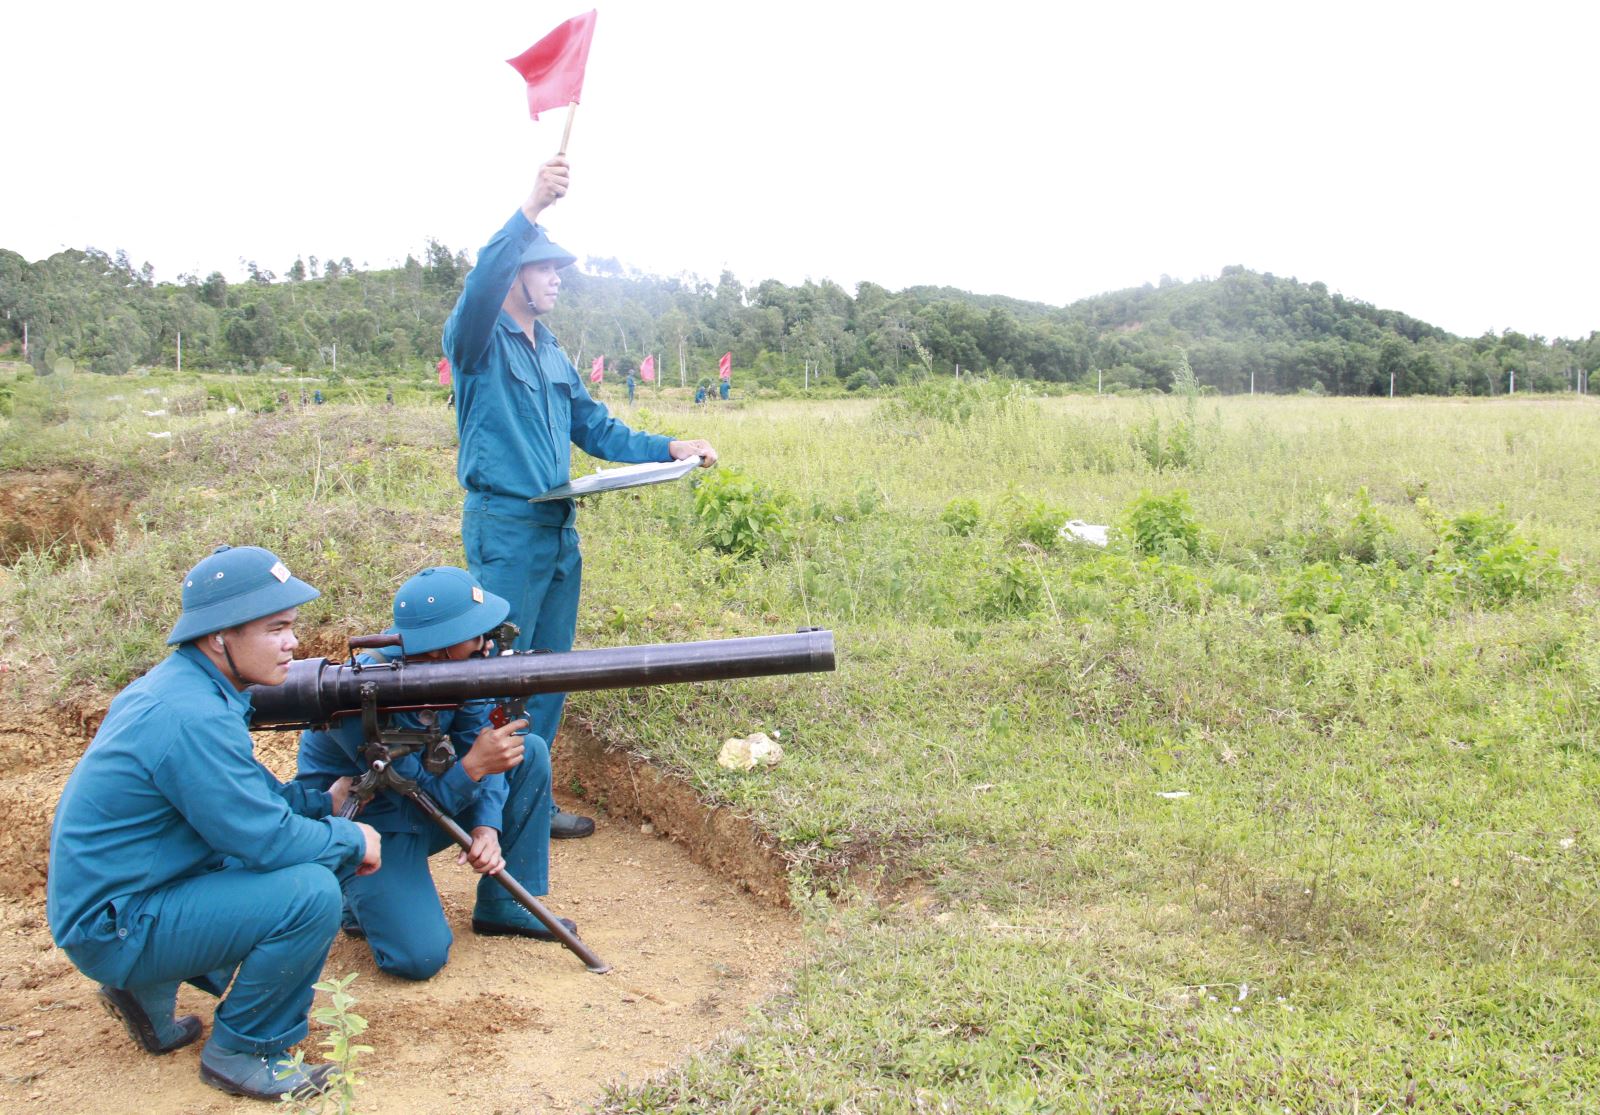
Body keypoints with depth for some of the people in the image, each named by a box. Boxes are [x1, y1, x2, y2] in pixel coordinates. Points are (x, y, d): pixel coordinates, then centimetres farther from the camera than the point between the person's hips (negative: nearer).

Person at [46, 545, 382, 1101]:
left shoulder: (181, 683, 4)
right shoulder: (193, 717, -27)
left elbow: (250, 792, 14)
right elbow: (268, 839, -25)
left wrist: (322, 801, 1)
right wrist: (352, 840, -10)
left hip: (106, 891, 10)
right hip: (113, 927, -10)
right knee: (312, 892, -23)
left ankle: (149, 991, 17)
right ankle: (239, 1054, -2)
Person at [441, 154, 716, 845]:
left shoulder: (552, 355, 19)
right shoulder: (479, 341, -4)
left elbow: (597, 431, 21)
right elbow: (483, 282, -26)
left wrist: (668, 448, 8)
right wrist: (532, 209, -38)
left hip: (560, 528, 8)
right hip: (505, 525, -8)